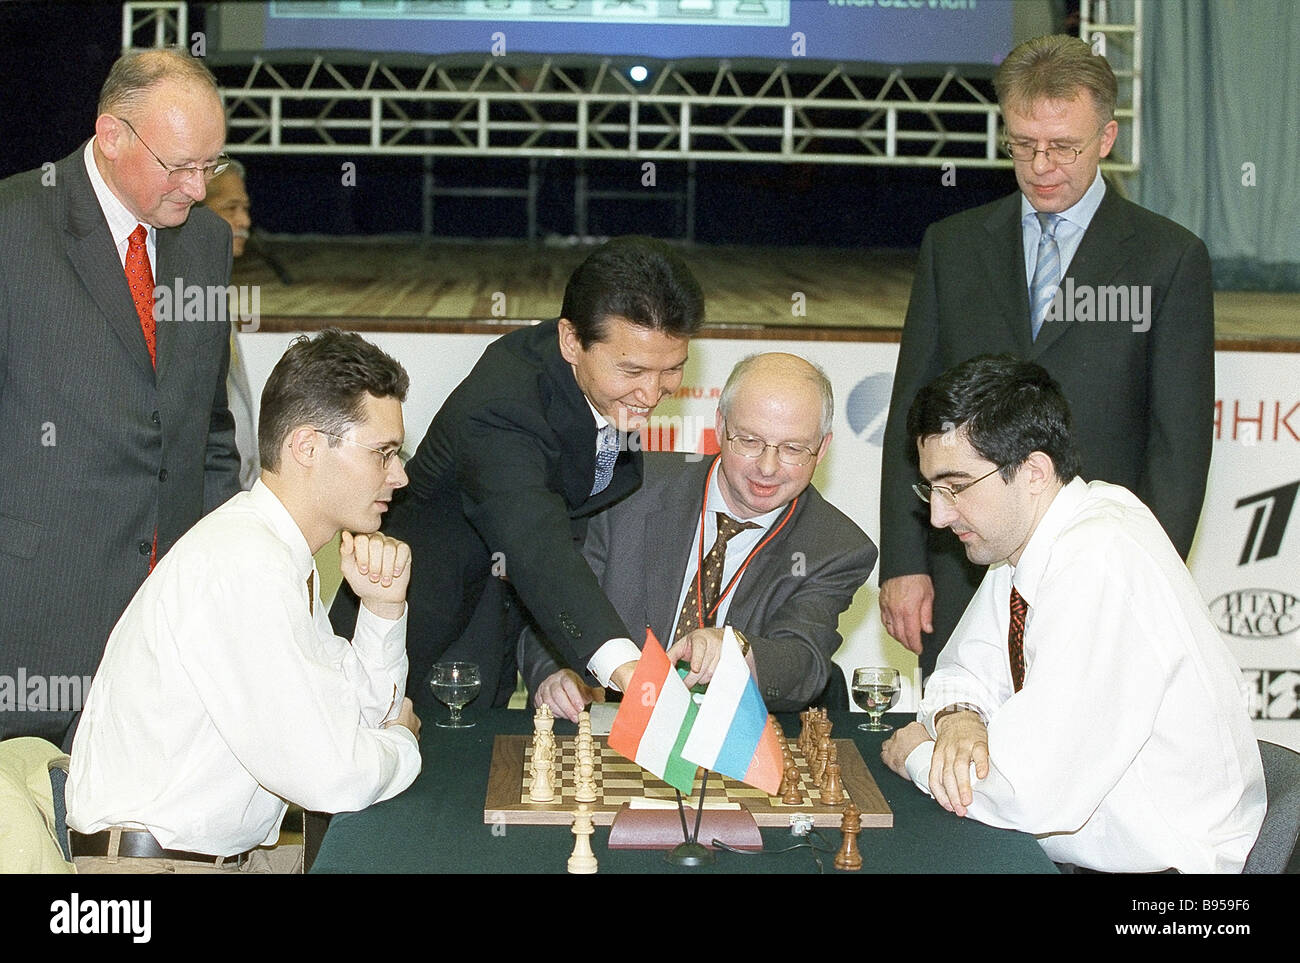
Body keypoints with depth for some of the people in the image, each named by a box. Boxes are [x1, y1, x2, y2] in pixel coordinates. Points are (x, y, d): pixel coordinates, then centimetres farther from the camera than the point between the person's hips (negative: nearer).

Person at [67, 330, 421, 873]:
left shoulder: (276, 549, 8)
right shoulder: (245, 565, -22)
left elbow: (364, 710, 15)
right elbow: (331, 777, -23)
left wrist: (383, 607, -2)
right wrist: (401, 743, -3)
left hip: (231, 852, 9)